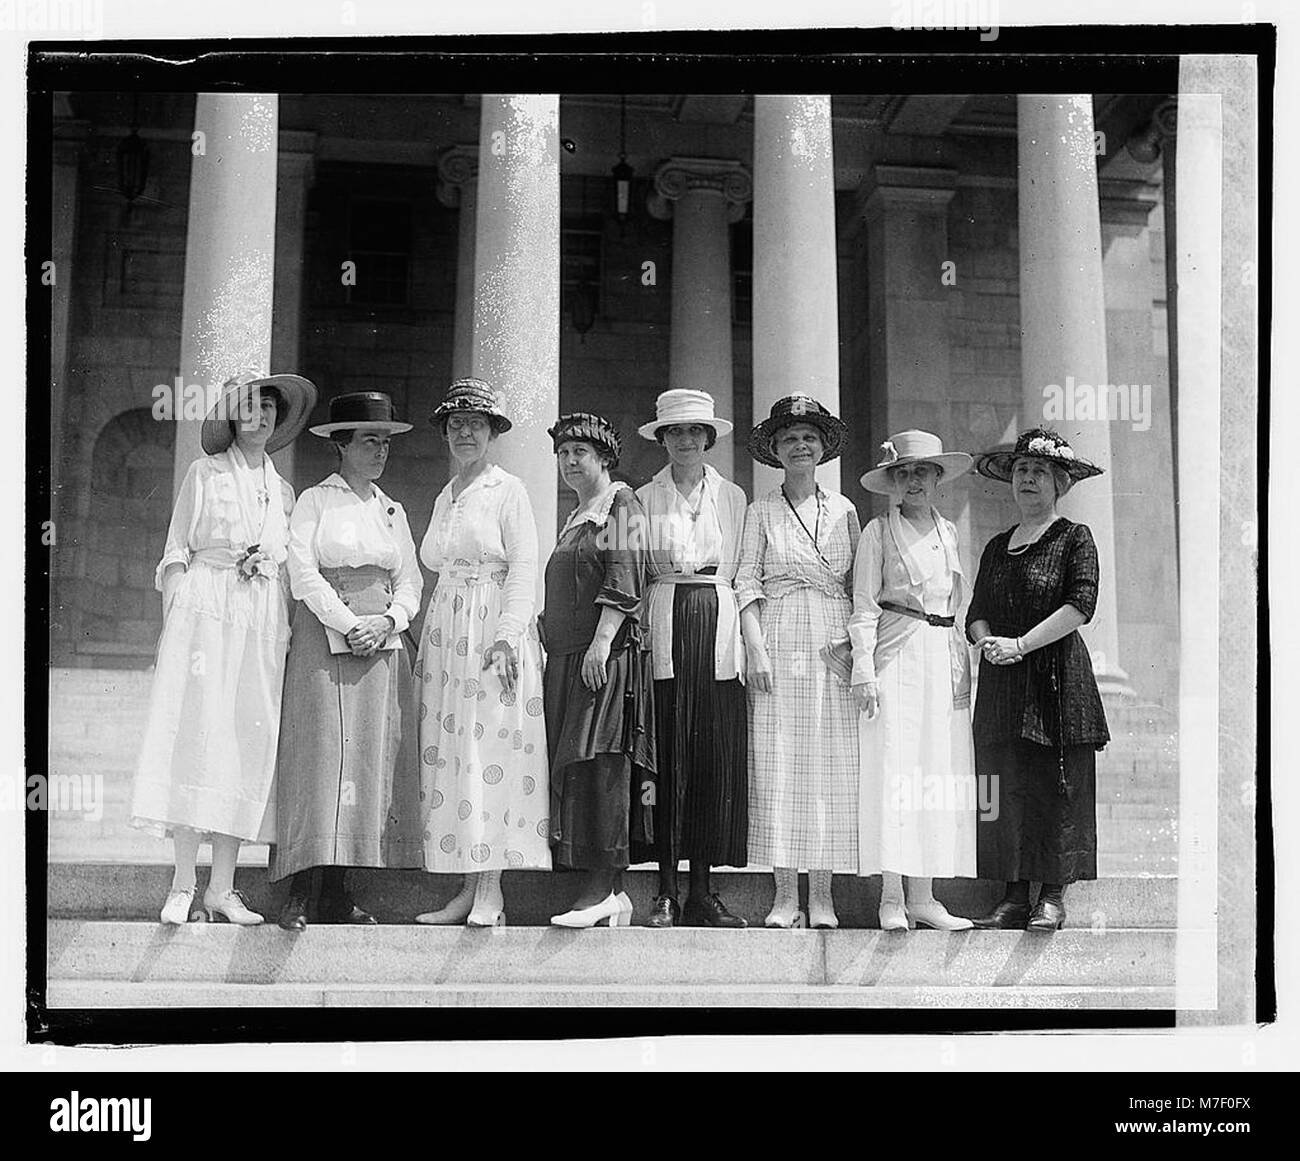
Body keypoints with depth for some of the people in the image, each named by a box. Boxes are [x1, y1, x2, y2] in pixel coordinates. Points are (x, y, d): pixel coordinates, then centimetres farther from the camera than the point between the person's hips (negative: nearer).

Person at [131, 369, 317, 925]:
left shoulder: (282, 491, 17)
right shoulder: (205, 473, 6)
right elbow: (176, 552, 2)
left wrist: (286, 635, 5)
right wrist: (173, 623, -8)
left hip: (264, 622, 4)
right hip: (205, 611, -4)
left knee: (250, 743, -1)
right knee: (196, 732, -8)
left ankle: (223, 888, 4)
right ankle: (183, 885, -4)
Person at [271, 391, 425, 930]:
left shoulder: (392, 512, 19)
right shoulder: (315, 501, 5)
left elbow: (410, 580, 15)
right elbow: (303, 574, -6)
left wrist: (389, 620, -4)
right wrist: (349, 623, -13)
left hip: (383, 640, 5)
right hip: (324, 637, -5)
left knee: (372, 756, -1)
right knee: (322, 751, -12)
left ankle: (336, 893, 3)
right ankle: (301, 890, -11)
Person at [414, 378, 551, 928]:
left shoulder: (508, 490, -1)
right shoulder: (444, 499, 19)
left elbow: (523, 568, -8)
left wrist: (507, 636, -18)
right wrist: (423, 643, 14)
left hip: (494, 630, -7)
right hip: (445, 632, 7)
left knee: (492, 755, -9)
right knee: (449, 757, 2)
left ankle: (490, 893, -8)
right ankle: (467, 890, 4)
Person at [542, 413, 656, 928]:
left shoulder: (620, 503, -3)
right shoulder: (576, 516, 23)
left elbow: (625, 578, -14)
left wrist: (601, 641, -21)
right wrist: (548, 629, 18)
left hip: (607, 655, -9)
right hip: (567, 659, 9)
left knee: (598, 764, -13)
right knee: (575, 768, 4)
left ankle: (601, 888, -13)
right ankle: (612, 892, 7)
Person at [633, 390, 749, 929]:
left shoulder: (732, 497, 14)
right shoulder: (643, 499, 11)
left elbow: (743, 571, 11)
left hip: (718, 622, 1)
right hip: (663, 622, -1)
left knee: (716, 756, -3)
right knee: (667, 755, -5)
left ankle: (702, 892, 2)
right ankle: (666, 892, 0)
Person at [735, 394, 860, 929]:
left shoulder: (842, 510, 12)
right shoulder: (761, 511, 7)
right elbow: (746, 583, 2)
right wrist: (756, 647, -9)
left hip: (832, 643, 2)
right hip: (778, 641, -1)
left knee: (831, 767, -2)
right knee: (777, 765, -5)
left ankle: (822, 895, 3)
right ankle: (785, 894, -1)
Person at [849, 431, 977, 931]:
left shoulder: (948, 531, 16)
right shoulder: (879, 532, 1)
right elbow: (864, 608, -3)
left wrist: (962, 662, 13)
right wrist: (864, 671, -11)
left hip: (945, 660, 5)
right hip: (896, 657, -5)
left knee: (939, 773, 2)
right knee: (893, 772, -8)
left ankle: (923, 898, 7)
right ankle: (891, 899, -4)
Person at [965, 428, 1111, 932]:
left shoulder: (1074, 538, 2)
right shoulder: (997, 547, 17)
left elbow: (1081, 605, -11)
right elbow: (976, 613, 15)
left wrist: (1021, 645, -15)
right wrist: (987, 641, -7)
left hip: (1058, 677, -5)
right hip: (1002, 683, 5)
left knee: (1056, 786, -5)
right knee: (1006, 787, 1)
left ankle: (1052, 896, 1)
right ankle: (1014, 898, 5)